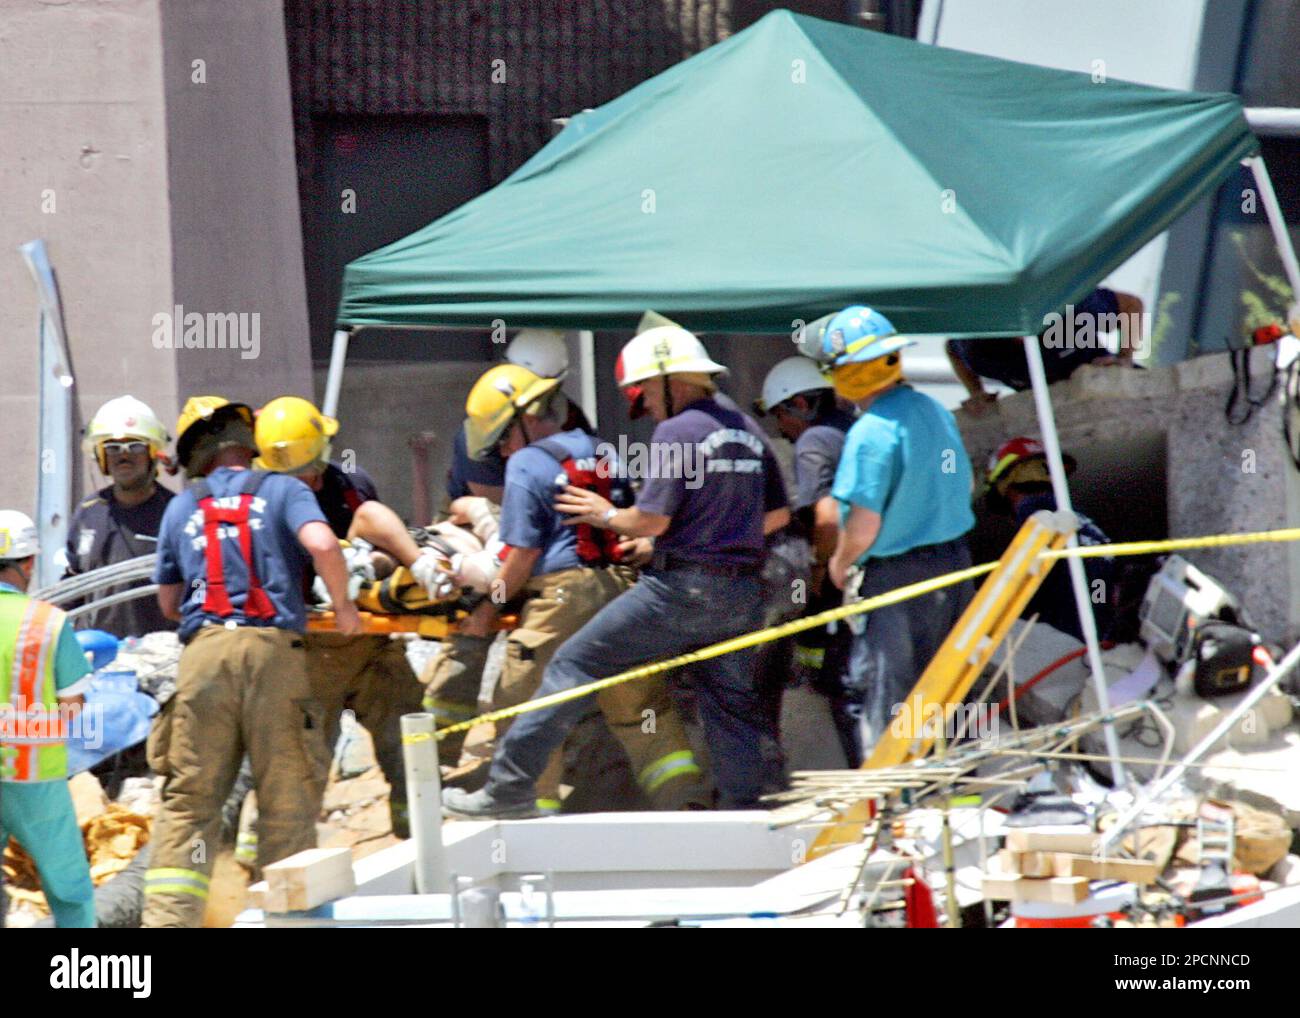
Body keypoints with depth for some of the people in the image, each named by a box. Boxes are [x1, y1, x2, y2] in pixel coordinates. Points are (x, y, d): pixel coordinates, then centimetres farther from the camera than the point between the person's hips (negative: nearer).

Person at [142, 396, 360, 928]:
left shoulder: (181, 508, 19)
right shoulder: (282, 490, 10)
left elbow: (169, 603, 24)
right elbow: (321, 544, -8)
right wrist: (342, 606, 6)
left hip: (204, 650, 2)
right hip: (273, 647, -2)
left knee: (188, 798, 3)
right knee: (287, 798, 3)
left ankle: (168, 916, -7)